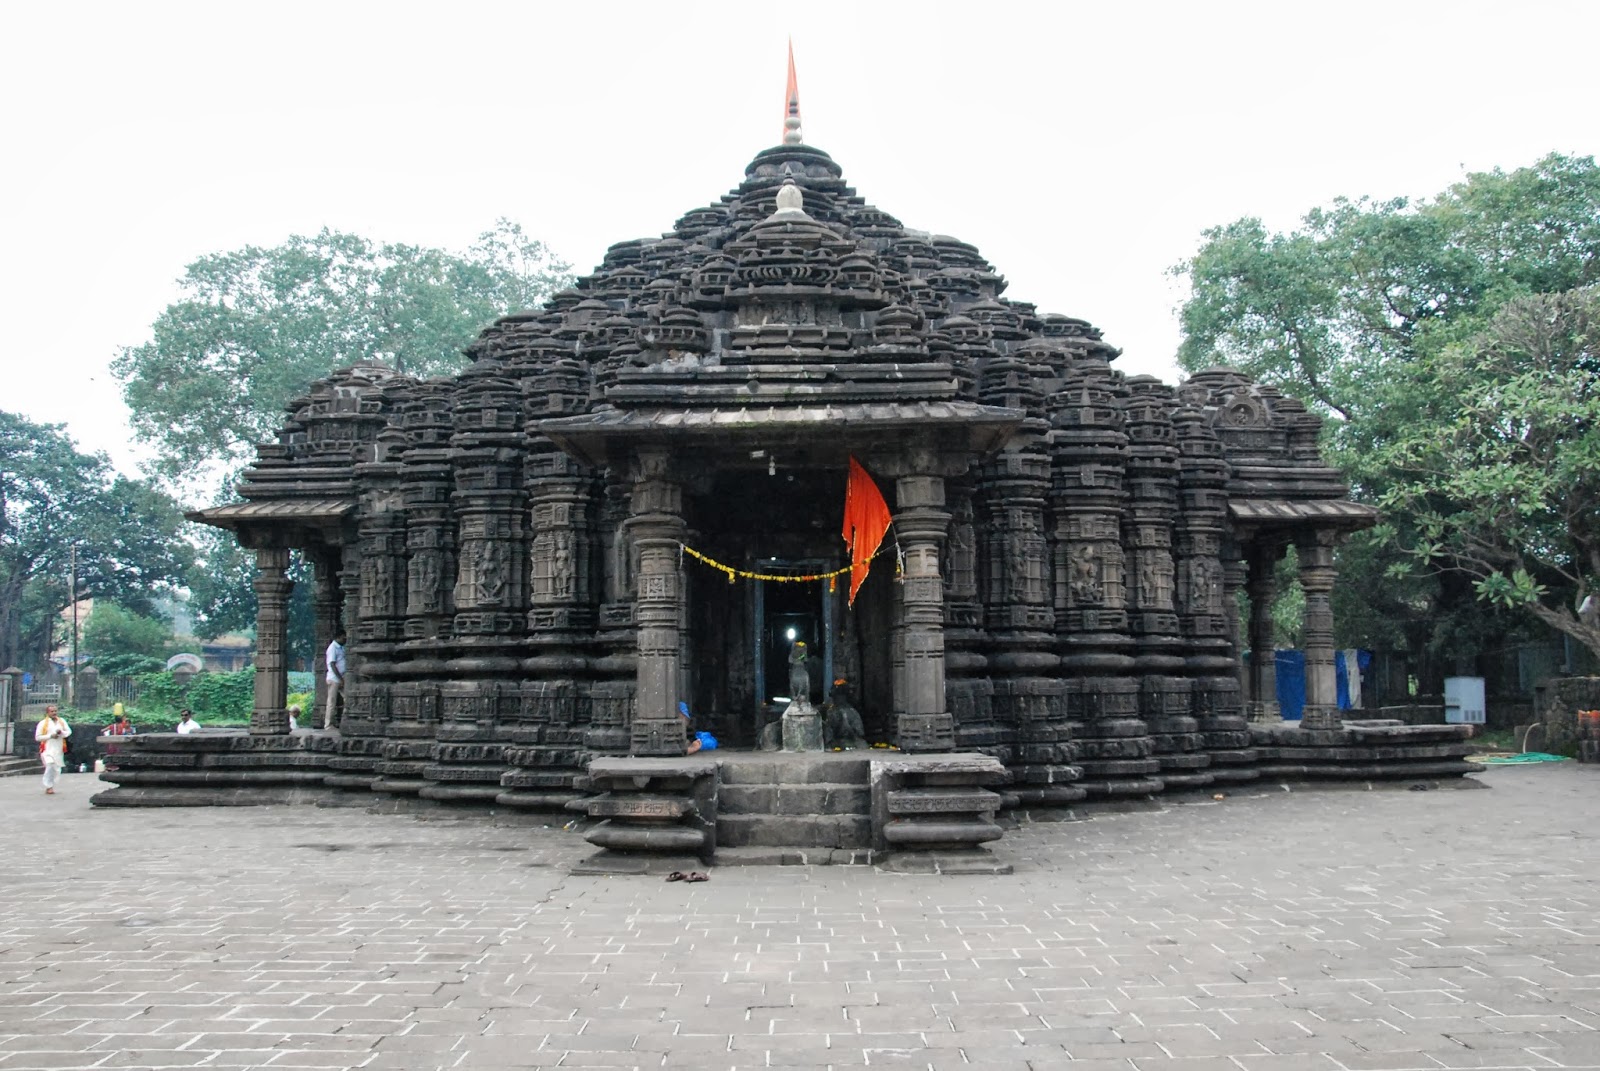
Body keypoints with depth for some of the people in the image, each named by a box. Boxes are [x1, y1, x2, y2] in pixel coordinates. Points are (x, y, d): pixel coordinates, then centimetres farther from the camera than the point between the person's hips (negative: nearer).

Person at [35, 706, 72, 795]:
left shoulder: (62, 721, 11)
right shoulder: (43, 723, 0)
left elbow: (69, 731, 14)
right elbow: (37, 737, -2)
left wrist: (62, 733, -7)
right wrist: (50, 736, -13)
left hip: (59, 749, 4)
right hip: (48, 749, -4)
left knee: (57, 769, 5)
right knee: (50, 765, -22)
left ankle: (51, 787, 18)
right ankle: (48, 787, -12)